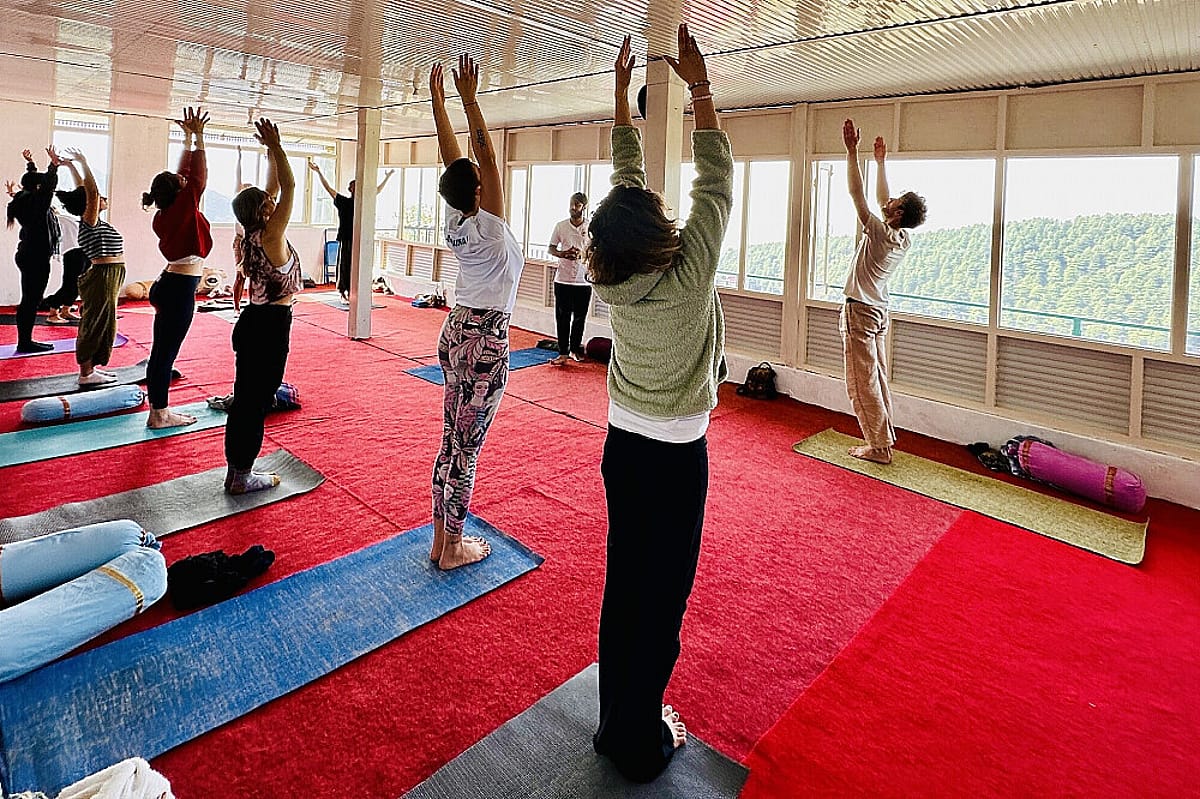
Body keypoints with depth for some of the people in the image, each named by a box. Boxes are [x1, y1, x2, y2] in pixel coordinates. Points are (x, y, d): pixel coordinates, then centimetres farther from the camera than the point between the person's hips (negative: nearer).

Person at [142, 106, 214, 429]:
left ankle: (158, 410, 23)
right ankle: (159, 415, 5)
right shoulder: (181, 210, -14)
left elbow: (184, 175, 17)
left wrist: (188, 139, 21)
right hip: (181, 289, -9)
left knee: (161, 351, 13)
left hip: (169, 284, 9)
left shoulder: (165, 214, 9)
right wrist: (197, 138, -11)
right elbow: (198, 178, -15)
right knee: (167, 352, -3)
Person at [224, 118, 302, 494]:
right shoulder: (271, 235, -15)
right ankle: (242, 476, 10)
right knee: (257, 400, 0)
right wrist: (276, 147, -10)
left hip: (251, 322, 9)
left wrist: (271, 152, 21)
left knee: (245, 399, 14)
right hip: (271, 326, -9)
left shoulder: (251, 237, 8)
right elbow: (289, 187, -16)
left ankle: (236, 470, 25)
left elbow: (274, 188, 18)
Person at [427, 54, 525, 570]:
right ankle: (453, 548, 12)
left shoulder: (456, 221, 4)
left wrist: (438, 100, 17)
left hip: (454, 334, 8)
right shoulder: (489, 225, -14)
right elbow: (487, 156, -17)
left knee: (452, 440, 13)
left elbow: (452, 157, 11)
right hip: (485, 343, -8)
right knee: (468, 447, 0)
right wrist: (468, 98, -15)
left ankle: (441, 537, 24)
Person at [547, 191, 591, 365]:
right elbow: (551, 248, 9)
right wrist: (564, 254, -12)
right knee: (562, 317, 0)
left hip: (583, 280, 0)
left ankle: (575, 350, 24)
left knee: (580, 318, 8)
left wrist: (582, 253, -15)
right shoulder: (560, 226, 5)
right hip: (563, 279, 0)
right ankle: (563, 353, 6)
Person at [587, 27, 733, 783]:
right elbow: (717, 177, -9)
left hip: (622, 447, 5)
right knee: (664, 595, 7)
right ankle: (642, 741, 23)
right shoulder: (690, 274, -21)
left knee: (622, 583, 16)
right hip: (678, 459, -5)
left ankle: (616, 720, 34)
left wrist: (623, 87, 12)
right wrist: (699, 85, -1)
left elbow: (627, 171, 3)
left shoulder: (614, 277, -8)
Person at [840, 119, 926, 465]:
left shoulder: (881, 233, -20)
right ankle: (884, 438, 22)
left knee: (862, 383, -3)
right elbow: (881, 199, 17)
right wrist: (880, 162, 23)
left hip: (860, 312, -9)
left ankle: (878, 447, 1)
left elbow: (857, 193, -20)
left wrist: (852, 151, -17)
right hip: (879, 311, 9)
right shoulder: (904, 239, 3)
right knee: (877, 378, 14)